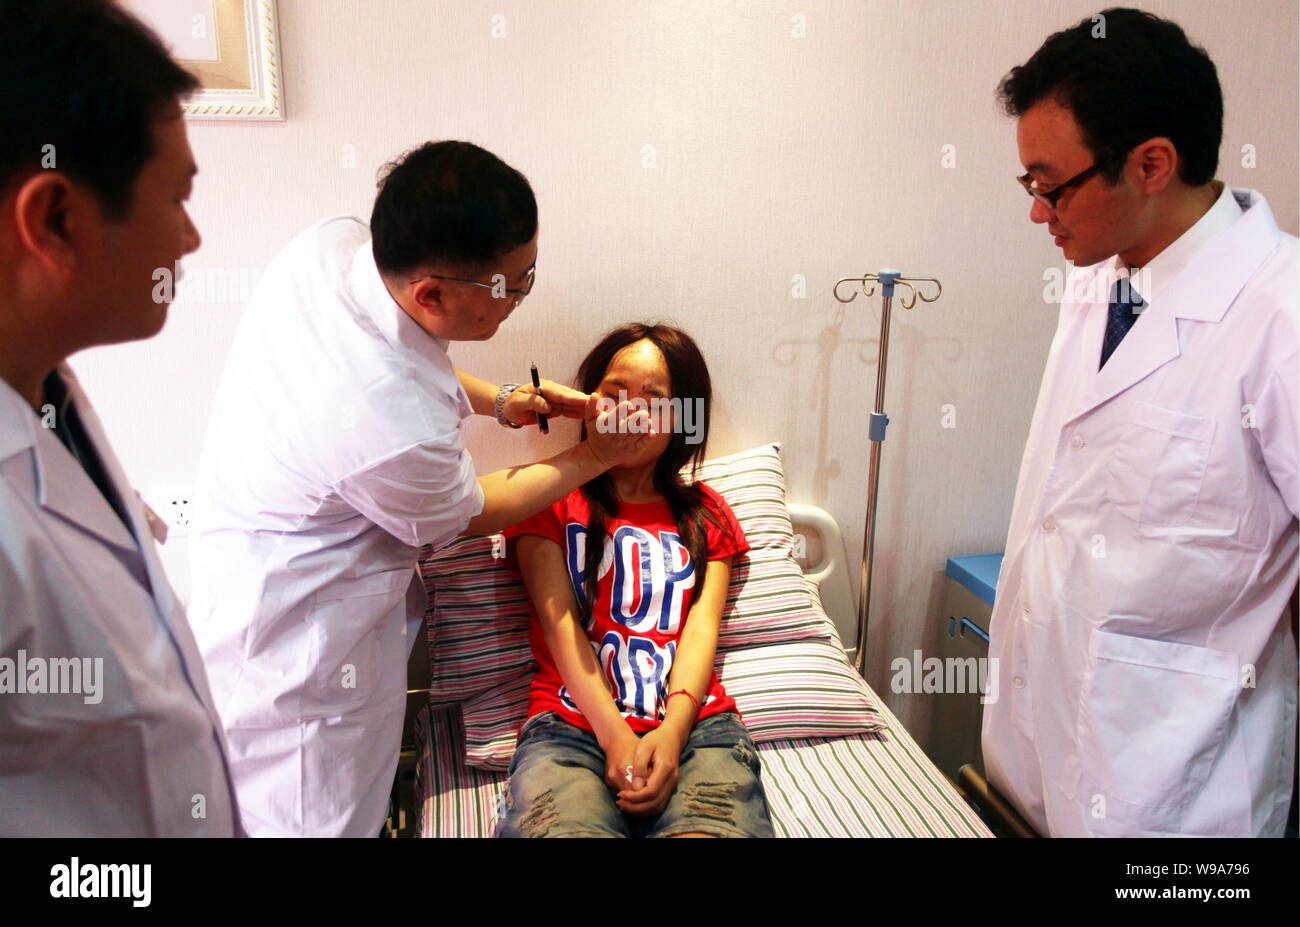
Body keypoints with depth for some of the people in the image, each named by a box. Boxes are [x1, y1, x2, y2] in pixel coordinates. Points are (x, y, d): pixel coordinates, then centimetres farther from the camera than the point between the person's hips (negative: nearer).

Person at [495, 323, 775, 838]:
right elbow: (559, 621, 2)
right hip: (571, 722, -1)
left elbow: (701, 628, 7)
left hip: (693, 722, 1)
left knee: (715, 827, -33)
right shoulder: (549, 501, 17)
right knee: (565, 827, -35)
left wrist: (672, 733, -12)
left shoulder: (704, 513, 22)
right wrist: (615, 735, -13)